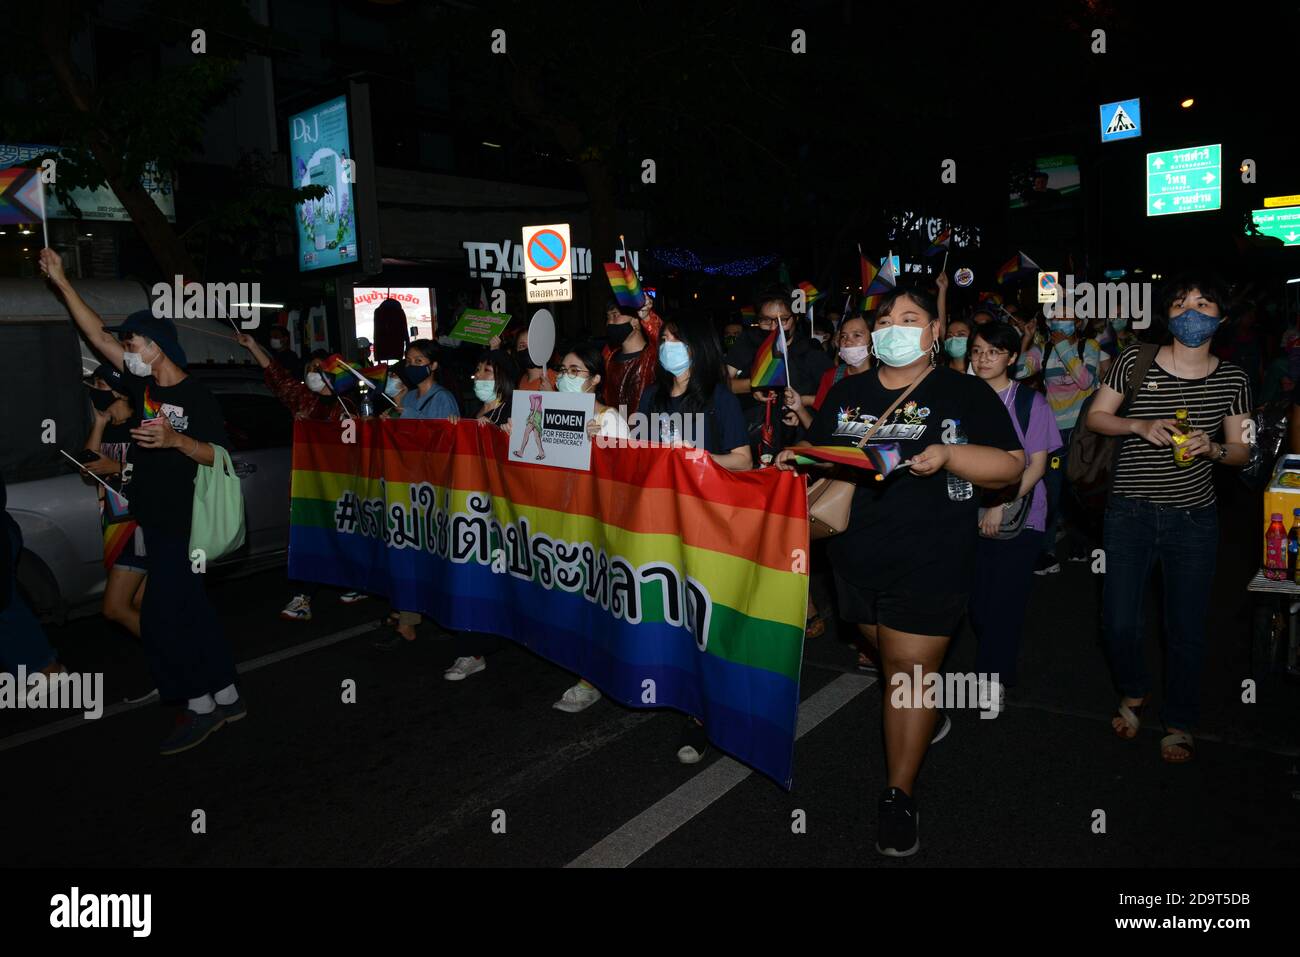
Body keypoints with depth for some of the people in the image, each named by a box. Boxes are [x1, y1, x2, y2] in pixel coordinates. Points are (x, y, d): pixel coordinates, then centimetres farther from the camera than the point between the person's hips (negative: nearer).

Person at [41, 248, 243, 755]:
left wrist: (176, 440, -27)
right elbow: (97, 334, 13)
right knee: (191, 612, 11)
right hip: (151, 519, 7)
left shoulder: (197, 396, -12)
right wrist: (60, 280, 15)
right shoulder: (143, 385, 7)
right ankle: (226, 699, 21)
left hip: (184, 523, -7)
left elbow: (222, 456, -13)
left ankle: (199, 707, 6)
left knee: (161, 616, -6)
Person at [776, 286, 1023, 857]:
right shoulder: (847, 393, 10)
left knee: (910, 670, -2)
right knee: (891, 658, 19)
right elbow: (819, 455, 17)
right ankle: (926, 721, 48)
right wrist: (795, 460, -6)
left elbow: (1011, 466, -7)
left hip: (929, 562, -4)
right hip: (856, 555, 5)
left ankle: (900, 797, 11)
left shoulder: (965, 393, -3)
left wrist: (949, 455, -23)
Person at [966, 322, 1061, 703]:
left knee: (1005, 602, -1)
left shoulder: (1031, 402, -3)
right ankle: (994, 665, 29)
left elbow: (1037, 465, -5)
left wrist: (1002, 506, -15)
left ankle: (994, 680, 16)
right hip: (972, 516, 3)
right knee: (977, 600, 4)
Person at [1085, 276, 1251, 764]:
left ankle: (1179, 724, 29)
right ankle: (1134, 693, 32)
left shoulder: (1233, 379, 2)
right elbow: (1095, 417, 3)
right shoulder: (1135, 361, -3)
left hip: (1194, 518, 1)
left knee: (1187, 627, 7)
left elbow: (1242, 451, 7)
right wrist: (1141, 425, -15)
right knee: (1120, 623, -1)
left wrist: (1212, 448, -15)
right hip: (1130, 512, -1)